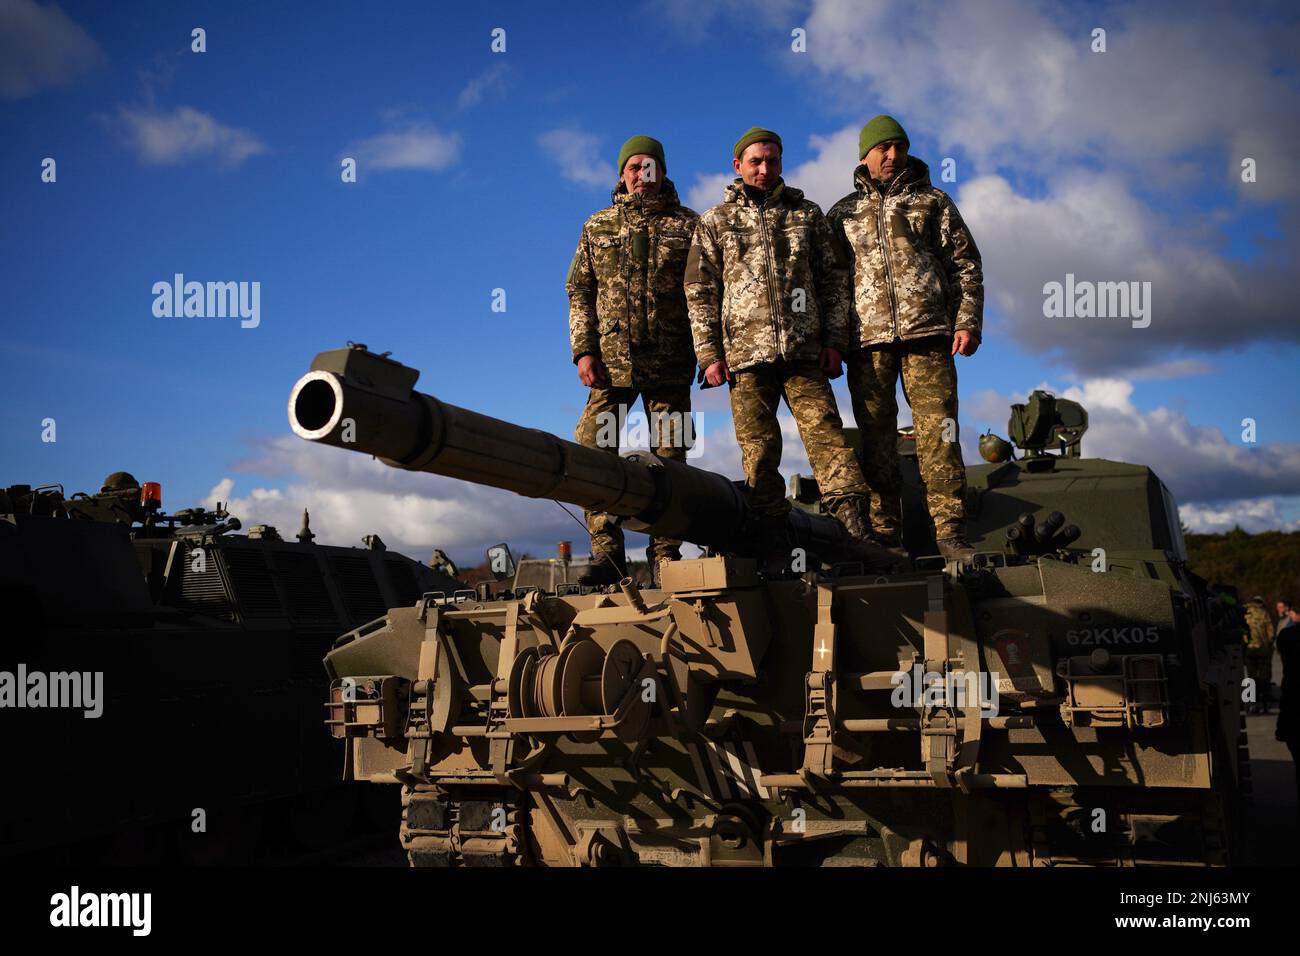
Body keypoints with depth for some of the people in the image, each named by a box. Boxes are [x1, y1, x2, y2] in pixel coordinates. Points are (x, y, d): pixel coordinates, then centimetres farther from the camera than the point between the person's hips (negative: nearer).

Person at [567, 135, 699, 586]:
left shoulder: (687, 225, 10)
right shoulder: (598, 227, 14)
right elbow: (579, 291, 11)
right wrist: (583, 351, -1)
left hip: (670, 362, -1)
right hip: (611, 360, 1)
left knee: (670, 456, 0)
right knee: (593, 452, -9)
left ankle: (666, 553, 8)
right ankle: (607, 554, -5)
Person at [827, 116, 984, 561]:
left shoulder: (933, 201, 16)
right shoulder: (842, 213, 18)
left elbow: (966, 264, 11)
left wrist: (967, 322, -1)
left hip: (928, 332, -1)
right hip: (868, 339, 1)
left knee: (939, 433, -7)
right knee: (876, 438, 1)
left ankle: (951, 533, -5)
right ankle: (883, 536, 6)